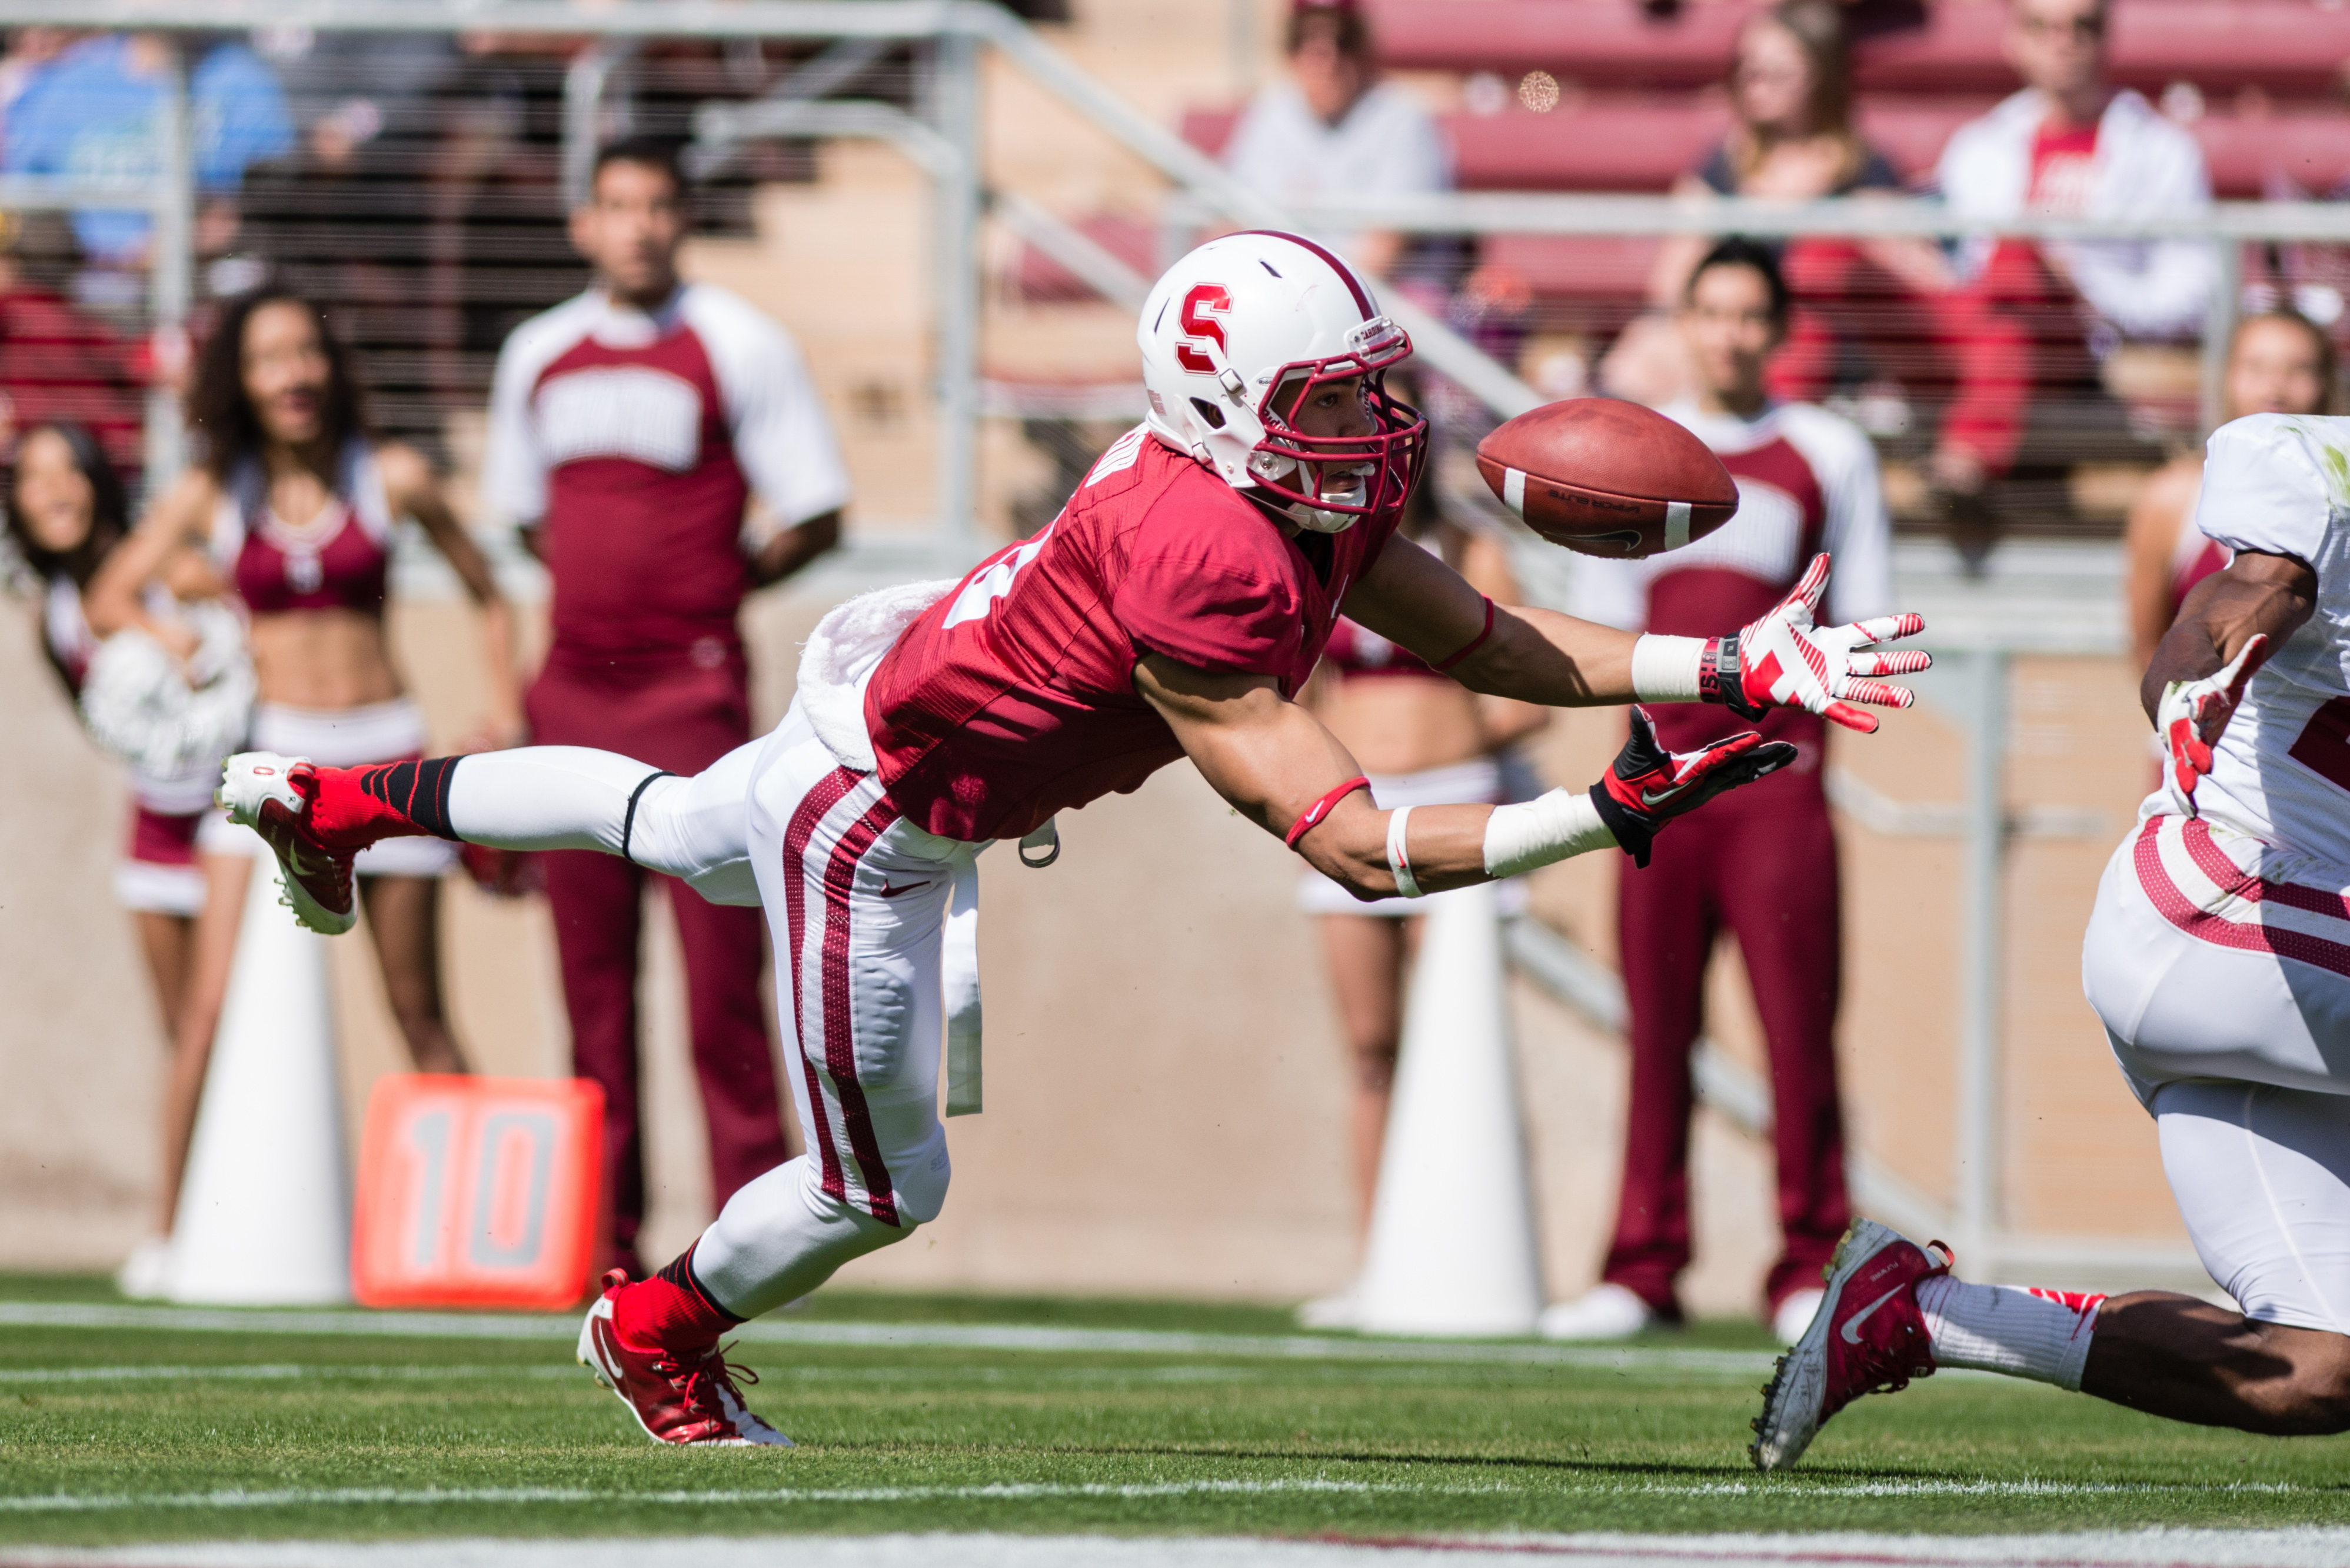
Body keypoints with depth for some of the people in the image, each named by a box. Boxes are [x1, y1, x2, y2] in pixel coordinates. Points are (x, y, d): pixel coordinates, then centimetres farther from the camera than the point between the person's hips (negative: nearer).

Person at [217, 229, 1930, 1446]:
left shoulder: (1317, 497, -13)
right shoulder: (1204, 577, -41)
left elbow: (1495, 642, -4)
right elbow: (1354, 847, -39)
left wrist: (1727, 668, -14)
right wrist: (1609, 816, -41)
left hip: (887, 686, 9)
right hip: (877, 819, -9)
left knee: (679, 828, 38)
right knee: (881, 1186, 8)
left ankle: (343, 798, 57)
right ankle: (660, 1332, 37)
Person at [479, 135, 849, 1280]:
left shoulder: (740, 346, -2)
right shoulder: (538, 356, 12)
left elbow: (816, 517, 0)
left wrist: (714, 583, -1)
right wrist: (603, 583, 11)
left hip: (692, 683, -5)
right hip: (573, 691, 5)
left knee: (719, 965, -9)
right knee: (591, 972, 6)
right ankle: (600, 1231, 10)